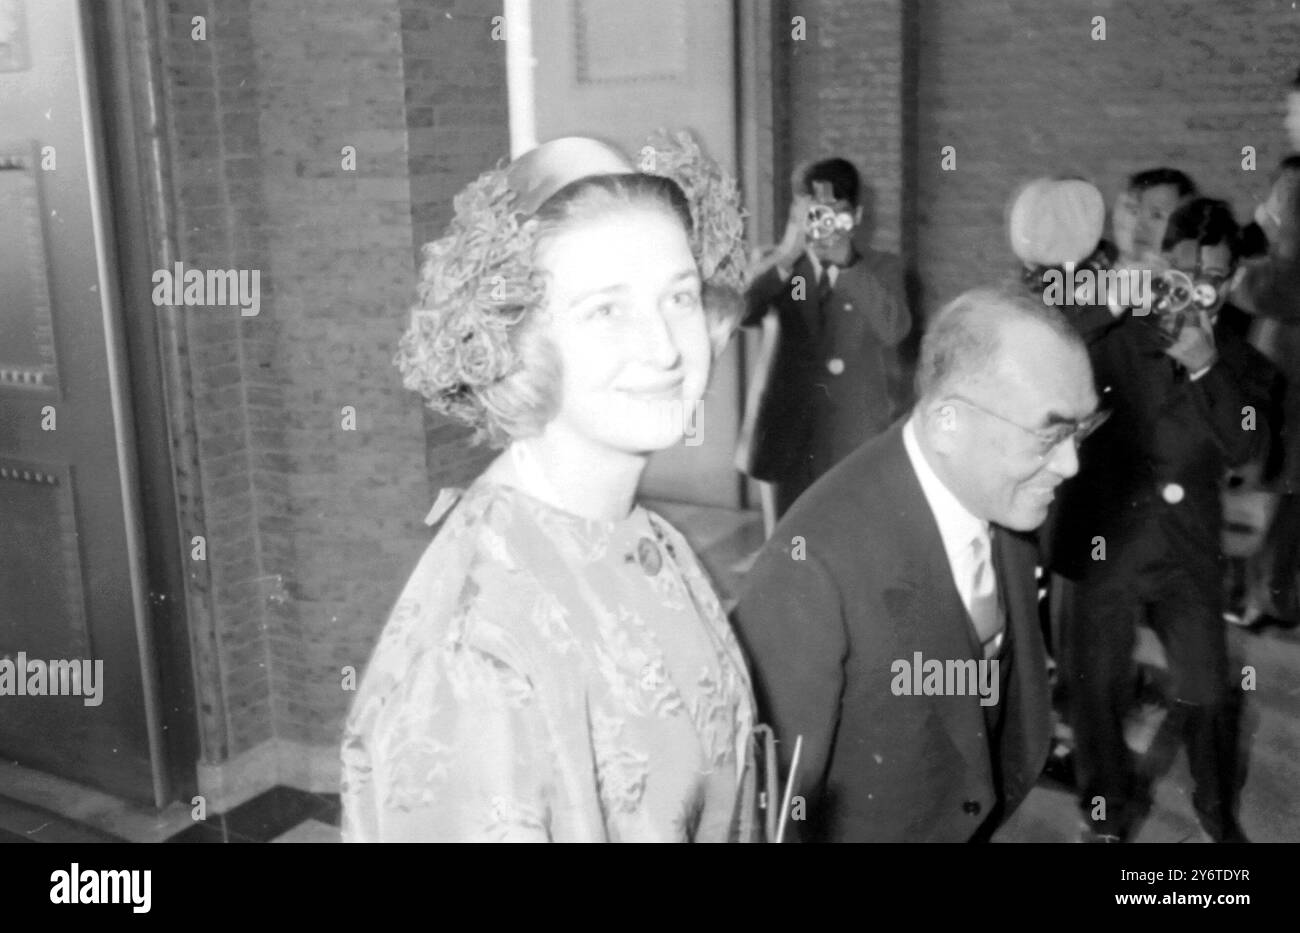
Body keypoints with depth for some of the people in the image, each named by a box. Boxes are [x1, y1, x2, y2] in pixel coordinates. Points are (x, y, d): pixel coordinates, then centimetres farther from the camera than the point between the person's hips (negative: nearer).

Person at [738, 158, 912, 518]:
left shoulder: (882, 268, 5)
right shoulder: (781, 270, 7)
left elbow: (894, 329, -13)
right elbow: (743, 315, -11)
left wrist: (846, 265, -21)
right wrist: (786, 257, -23)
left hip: (864, 442, -1)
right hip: (795, 440, 1)